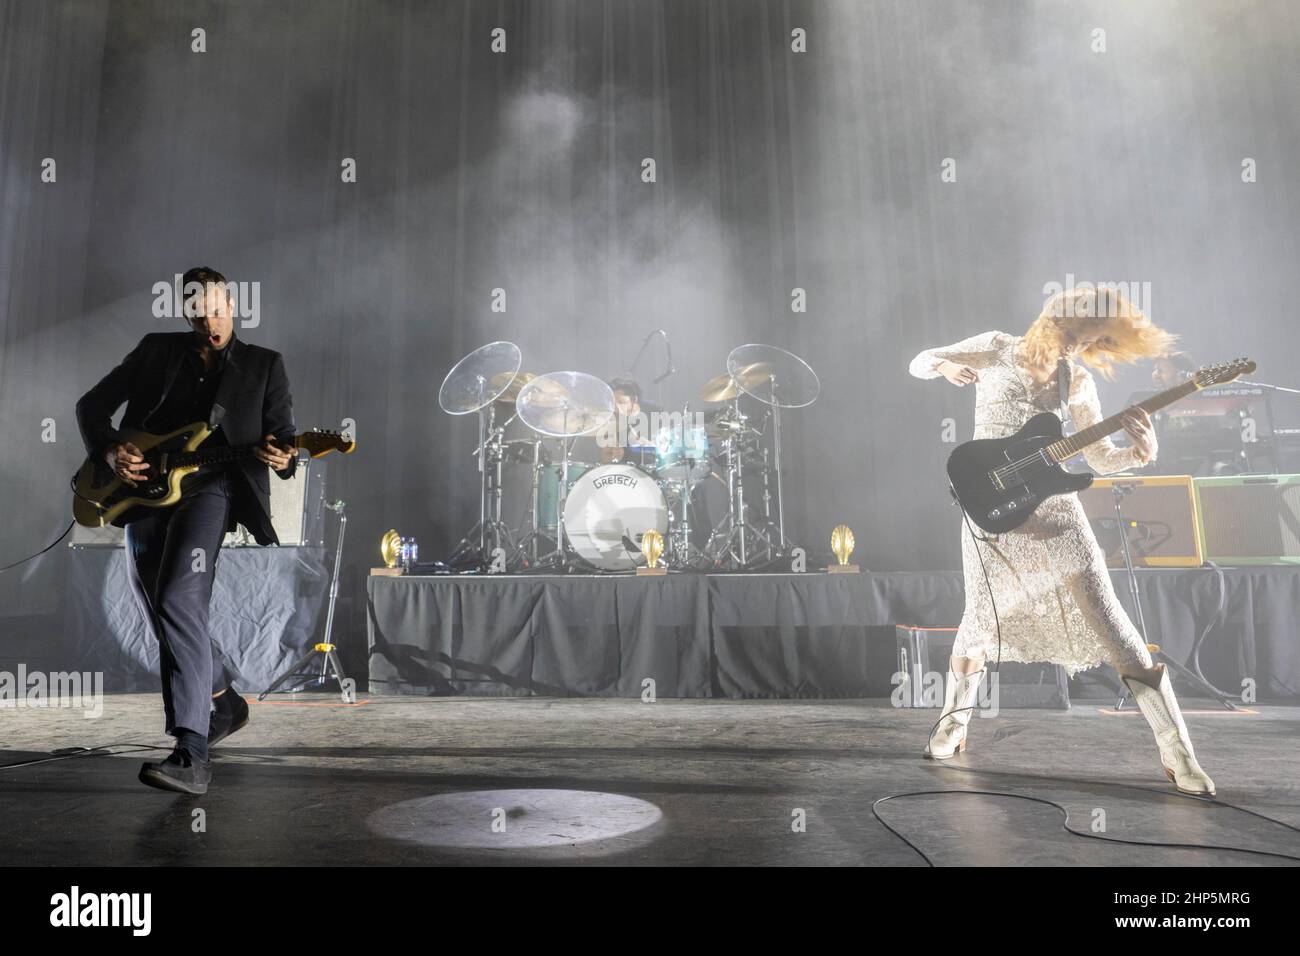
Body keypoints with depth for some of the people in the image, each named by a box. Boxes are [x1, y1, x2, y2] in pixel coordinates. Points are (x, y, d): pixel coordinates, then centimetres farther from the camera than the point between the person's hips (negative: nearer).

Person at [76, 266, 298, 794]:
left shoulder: (264, 364, 9)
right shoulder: (156, 350, 14)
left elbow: (283, 436, 5)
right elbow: (91, 404, 14)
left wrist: (281, 457, -19)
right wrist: (109, 450, -6)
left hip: (210, 485, -5)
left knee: (179, 601, -23)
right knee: (158, 609, 11)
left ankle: (191, 755, -27)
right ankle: (224, 702, 33)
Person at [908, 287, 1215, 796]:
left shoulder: (1077, 381, 7)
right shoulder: (996, 349, 2)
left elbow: (1101, 457, 10)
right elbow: (918, 363, 4)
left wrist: (1141, 452, -13)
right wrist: (947, 366, -20)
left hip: (1055, 509, 2)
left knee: (1110, 625, -4)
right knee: (981, 617, 2)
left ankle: (1178, 753, 4)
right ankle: (953, 722, 25)